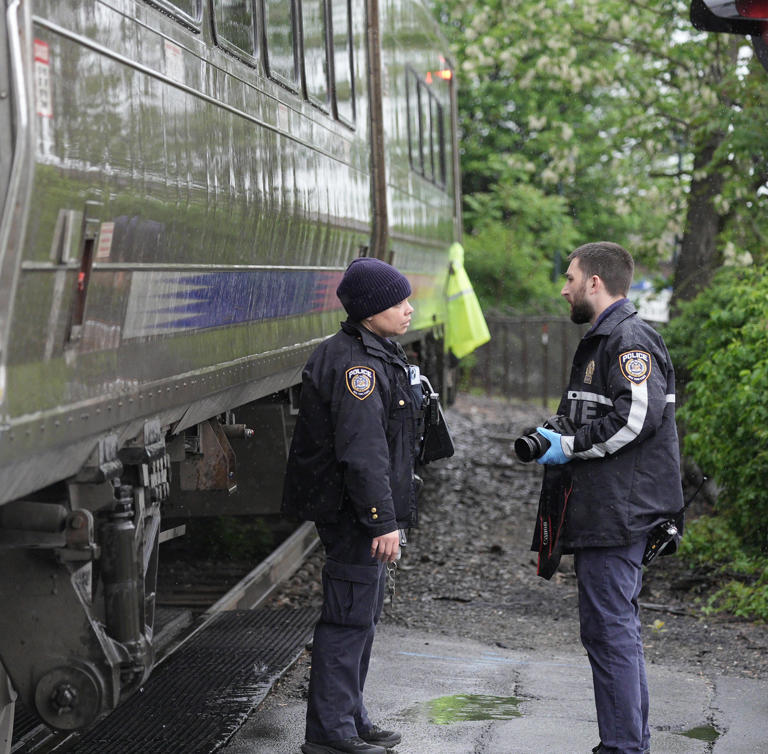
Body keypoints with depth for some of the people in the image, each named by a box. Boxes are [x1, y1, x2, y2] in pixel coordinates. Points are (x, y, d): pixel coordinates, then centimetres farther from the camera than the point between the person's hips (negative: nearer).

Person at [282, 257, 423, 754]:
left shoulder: (380, 355, 15)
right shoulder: (356, 364, -19)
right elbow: (362, 450, -25)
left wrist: (390, 515, 24)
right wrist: (382, 521, -26)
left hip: (361, 511, 11)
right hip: (354, 511, -11)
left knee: (364, 615, 18)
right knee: (350, 617, -6)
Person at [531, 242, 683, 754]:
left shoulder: (629, 340, -13)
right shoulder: (604, 339, 20)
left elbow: (638, 414, -25)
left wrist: (569, 447, -17)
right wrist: (556, 440, 14)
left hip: (618, 513, -11)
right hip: (606, 512, 11)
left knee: (609, 630, -8)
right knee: (617, 629, 15)